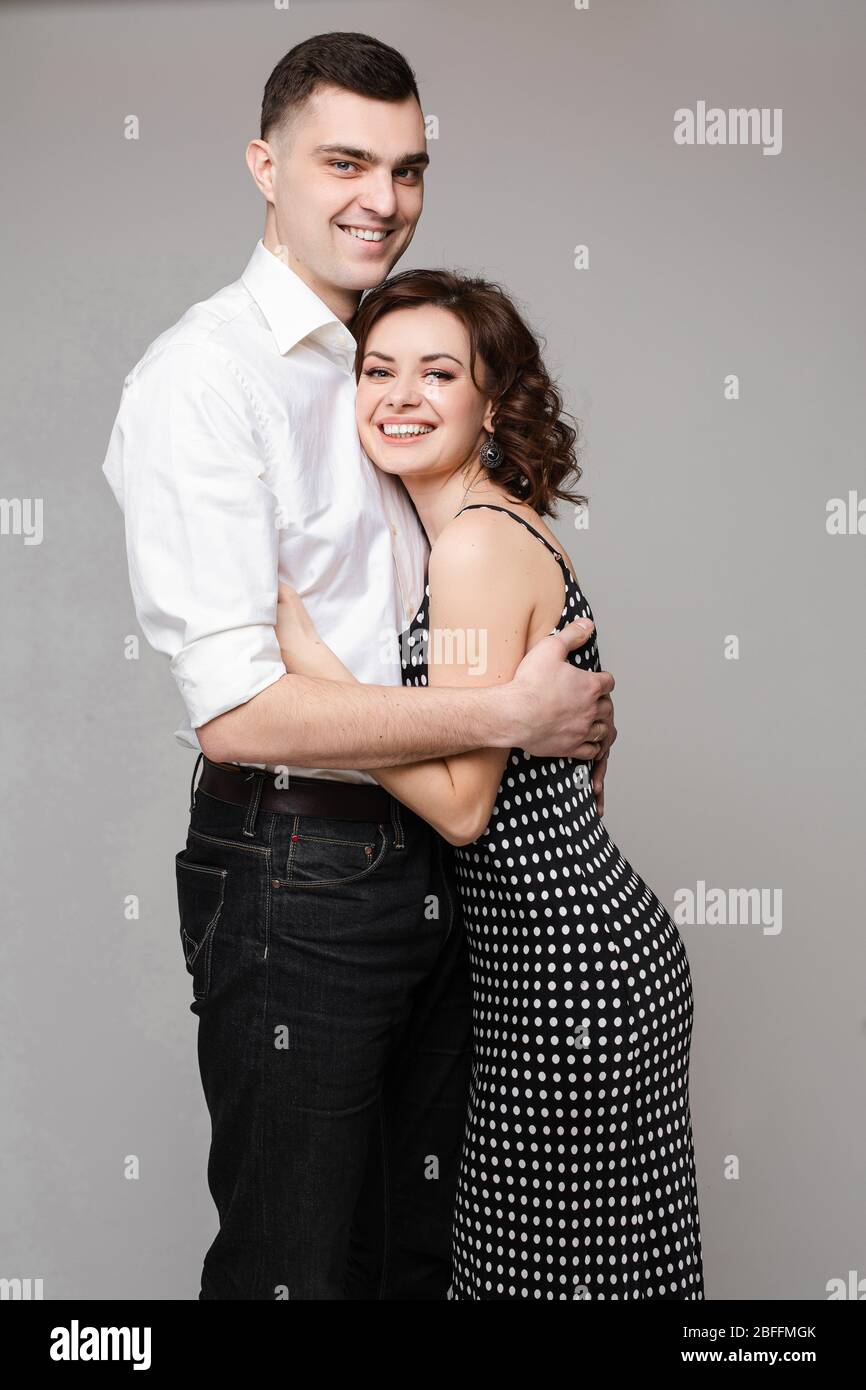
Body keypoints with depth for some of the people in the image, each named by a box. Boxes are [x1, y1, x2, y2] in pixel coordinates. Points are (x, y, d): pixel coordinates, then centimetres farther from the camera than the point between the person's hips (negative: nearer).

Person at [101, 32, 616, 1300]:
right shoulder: (206, 374, -13)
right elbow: (235, 709, -22)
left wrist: (569, 721, 4)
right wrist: (510, 714, -16)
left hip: (433, 860, 8)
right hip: (295, 872, -7)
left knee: (422, 1245, 20)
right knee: (294, 1264, 8)